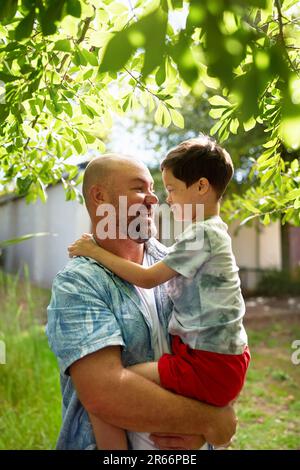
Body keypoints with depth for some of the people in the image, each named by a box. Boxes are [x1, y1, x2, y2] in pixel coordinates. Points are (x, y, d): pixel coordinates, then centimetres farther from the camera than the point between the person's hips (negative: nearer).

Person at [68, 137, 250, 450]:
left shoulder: (203, 234, -16)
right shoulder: (213, 230, 14)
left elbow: (148, 278, -16)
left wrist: (96, 252, -8)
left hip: (209, 366, -10)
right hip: (225, 356, 10)